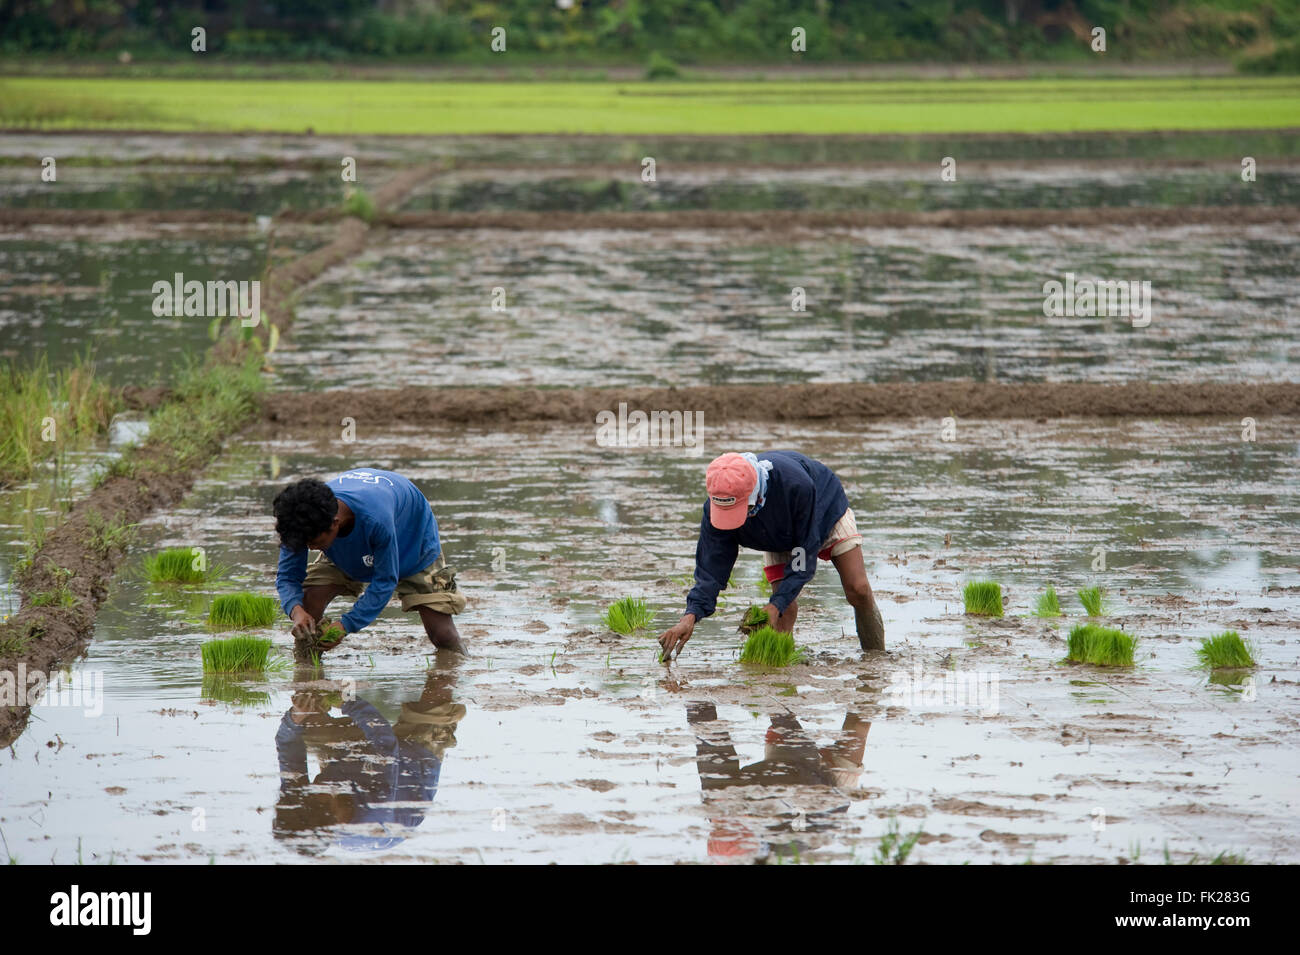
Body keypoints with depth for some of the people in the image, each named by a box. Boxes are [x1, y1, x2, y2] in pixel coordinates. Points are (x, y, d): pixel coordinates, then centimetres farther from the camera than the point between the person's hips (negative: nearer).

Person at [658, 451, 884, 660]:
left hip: (826, 512, -3)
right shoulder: (716, 508, -34)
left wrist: (775, 606, -42)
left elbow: (806, 552, -36)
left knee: (858, 591, -12)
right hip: (780, 539, 3)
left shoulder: (796, 484, -46)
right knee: (785, 609, -17)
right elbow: (711, 568, -30)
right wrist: (690, 616, -47)